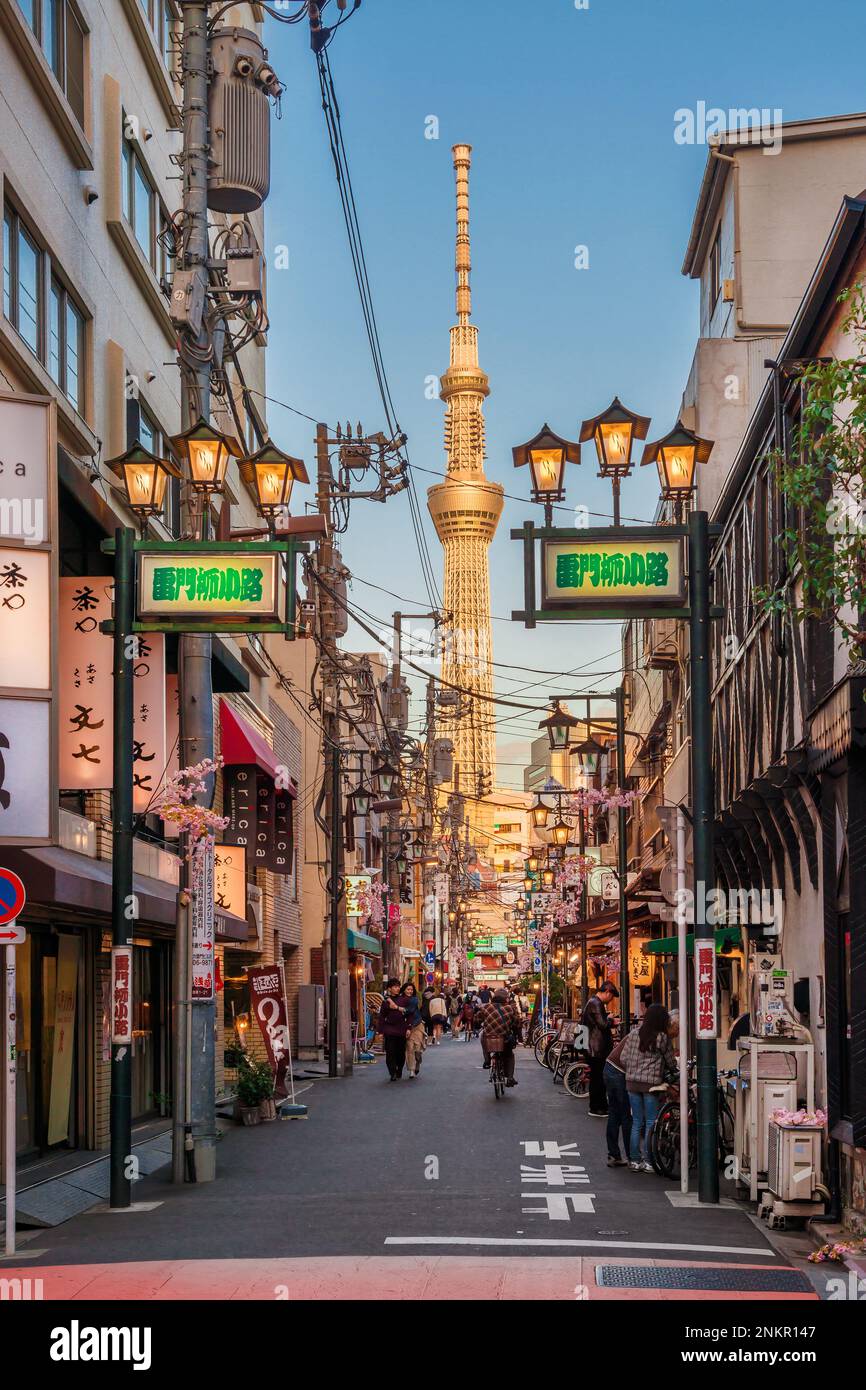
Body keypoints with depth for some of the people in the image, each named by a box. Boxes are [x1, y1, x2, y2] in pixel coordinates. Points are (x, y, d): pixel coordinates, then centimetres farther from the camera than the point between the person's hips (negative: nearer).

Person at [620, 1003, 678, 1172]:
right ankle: (647, 1161, 5)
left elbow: (623, 1059, 4)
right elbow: (671, 1061, 5)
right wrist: (672, 1070, 27)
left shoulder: (634, 1033, 2)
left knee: (637, 1122, 12)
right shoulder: (662, 1038, -8)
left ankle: (634, 1160, 14)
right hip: (651, 1083, -4)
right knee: (651, 1123, 5)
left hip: (632, 1082, 4)